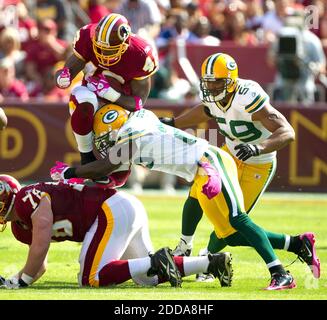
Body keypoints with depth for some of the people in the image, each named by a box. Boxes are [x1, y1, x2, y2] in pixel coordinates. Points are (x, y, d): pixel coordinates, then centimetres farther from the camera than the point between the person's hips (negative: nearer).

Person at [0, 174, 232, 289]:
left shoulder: (30, 201, -14)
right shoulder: (20, 227, 17)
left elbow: (40, 249, -20)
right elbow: (40, 266, 22)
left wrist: (22, 281, -8)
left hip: (114, 210, -10)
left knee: (91, 278, -17)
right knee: (148, 279, 12)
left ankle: (156, 262, -20)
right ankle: (213, 262, 9)